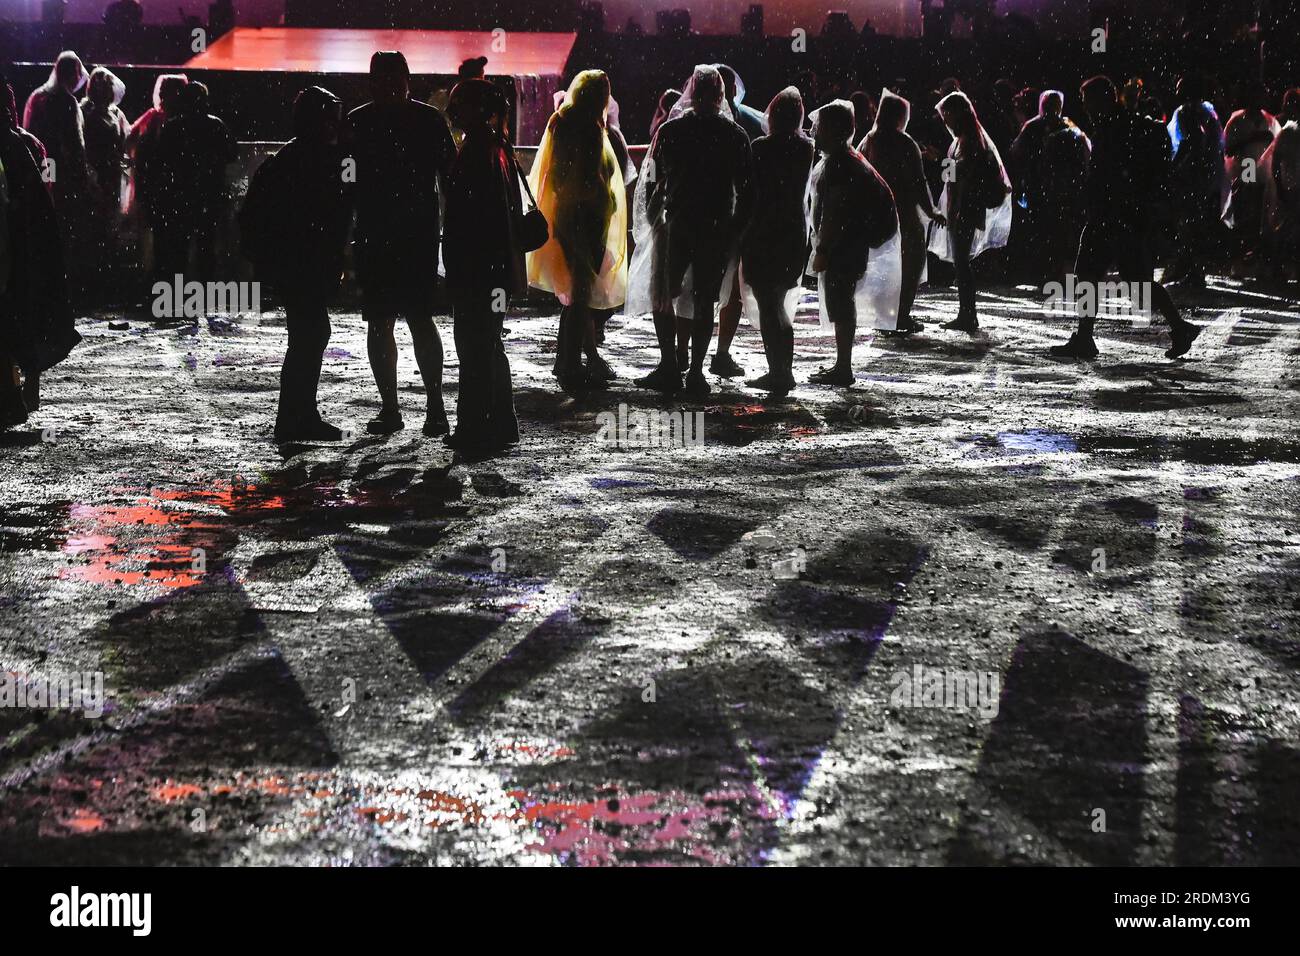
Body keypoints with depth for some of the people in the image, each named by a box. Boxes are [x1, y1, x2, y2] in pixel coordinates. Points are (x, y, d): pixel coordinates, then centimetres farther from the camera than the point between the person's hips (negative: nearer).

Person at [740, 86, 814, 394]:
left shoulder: (761, 147, -13)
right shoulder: (805, 147, 1)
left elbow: (751, 188, -10)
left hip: (763, 233, -6)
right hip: (795, 232, 6)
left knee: (767, 306, -2)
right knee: (781, 305, 17)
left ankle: (778, 372, -5)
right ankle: (783, 371, 21)